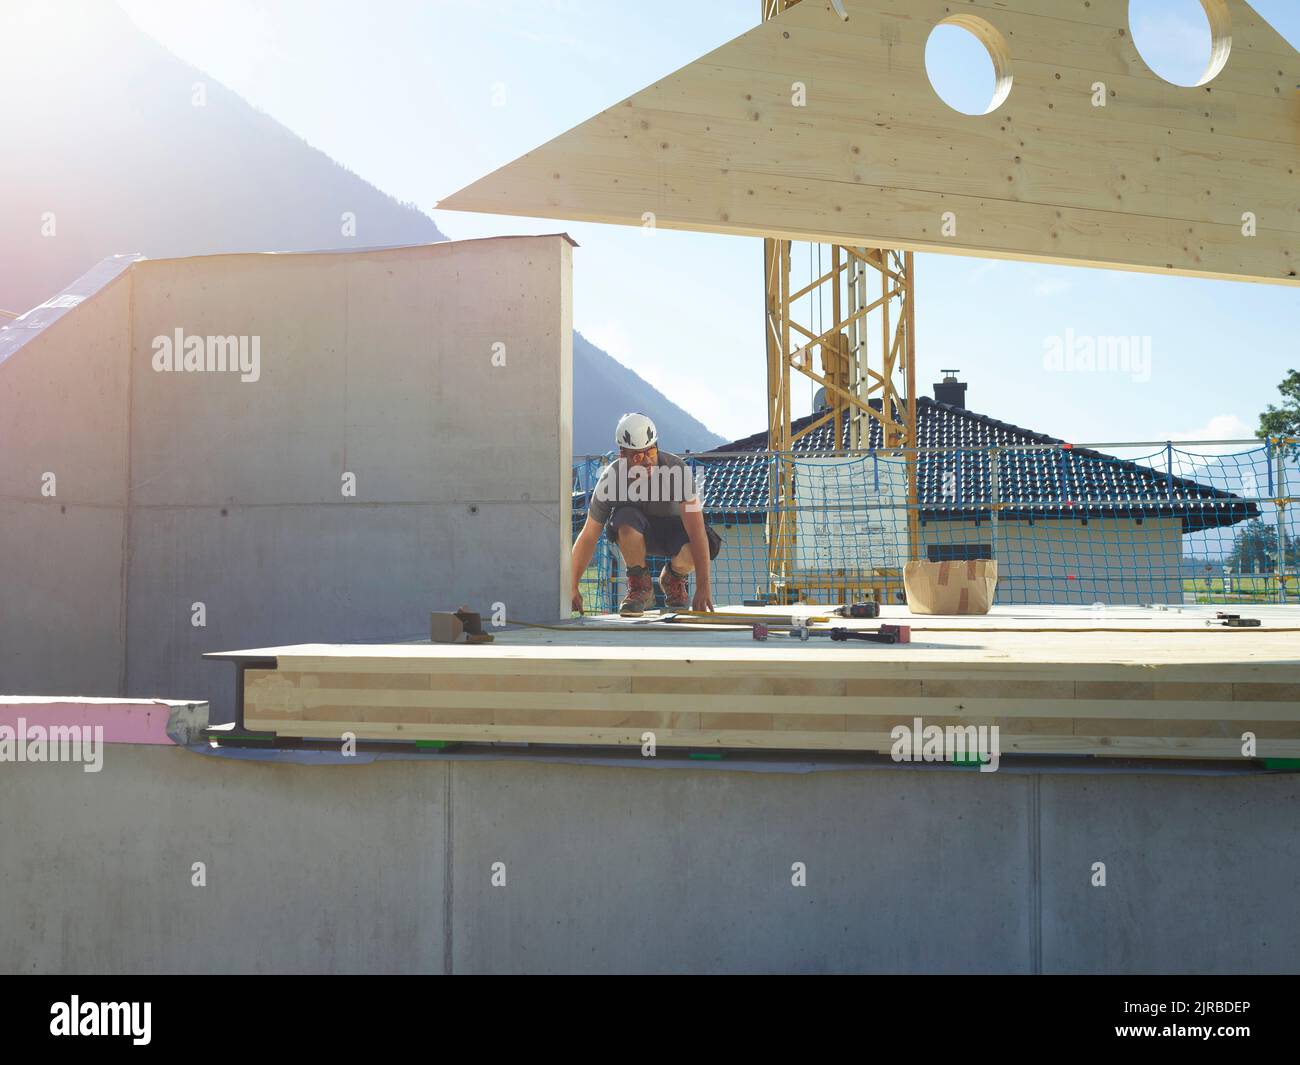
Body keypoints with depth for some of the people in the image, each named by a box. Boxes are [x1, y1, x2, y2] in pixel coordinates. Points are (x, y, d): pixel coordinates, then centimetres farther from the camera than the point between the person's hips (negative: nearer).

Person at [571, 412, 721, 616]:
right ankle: (640, 587, -10)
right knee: (627, 520, -36)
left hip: (673, 527, 0)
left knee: (694, 553, -35)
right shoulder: (611, 478, -23)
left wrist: (703, 587, -39)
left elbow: (696, 529, -33)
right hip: (639, 533, 1)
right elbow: (588, 537, -17)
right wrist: (572, 588, -22)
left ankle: (673, 579, 5)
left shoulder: (677, 468, -29)